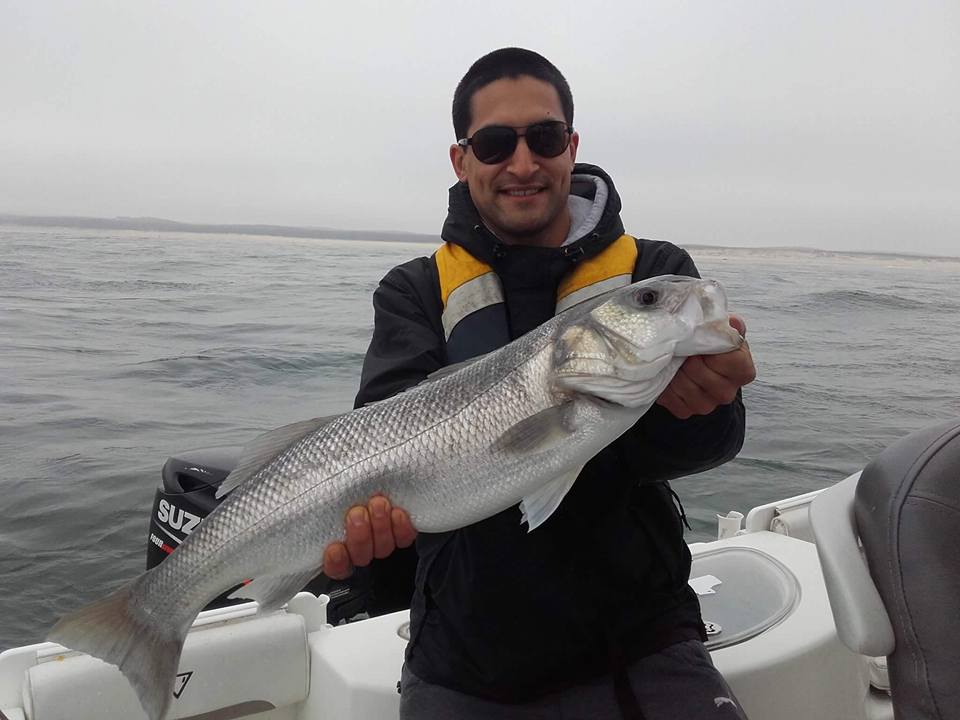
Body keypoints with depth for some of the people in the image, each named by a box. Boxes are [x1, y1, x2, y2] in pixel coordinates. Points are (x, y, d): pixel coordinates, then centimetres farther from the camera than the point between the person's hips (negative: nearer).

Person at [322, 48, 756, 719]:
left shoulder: (653, 273, 0)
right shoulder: (416, 293, 2)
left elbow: (715, 438, -13)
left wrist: (698, 404, -37)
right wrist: (370, 508, -34)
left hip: (638, 648, 0)